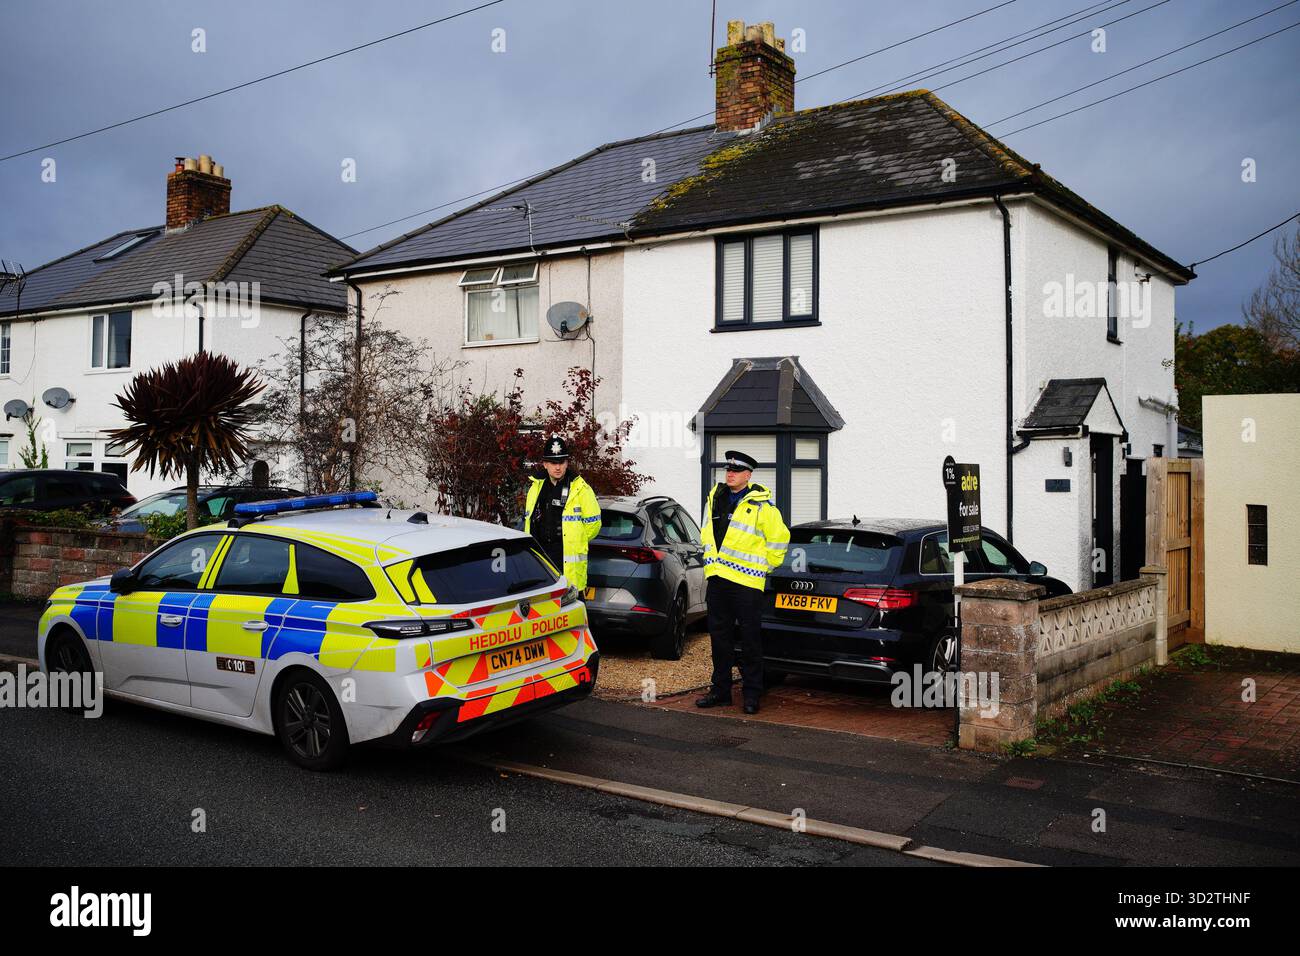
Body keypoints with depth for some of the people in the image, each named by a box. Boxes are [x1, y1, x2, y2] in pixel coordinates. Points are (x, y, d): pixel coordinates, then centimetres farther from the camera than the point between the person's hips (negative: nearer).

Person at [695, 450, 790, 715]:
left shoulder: (761, 504, -7)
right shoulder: (714, 498, 11)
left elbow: (779, 537, -2)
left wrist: (766, 565, 3)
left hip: (746, 581, -6)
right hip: (717, 578, 6)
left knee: (750, 640, 0)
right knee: (719, 637, 12)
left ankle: (752, 694, 8)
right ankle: (720, 690, 21)